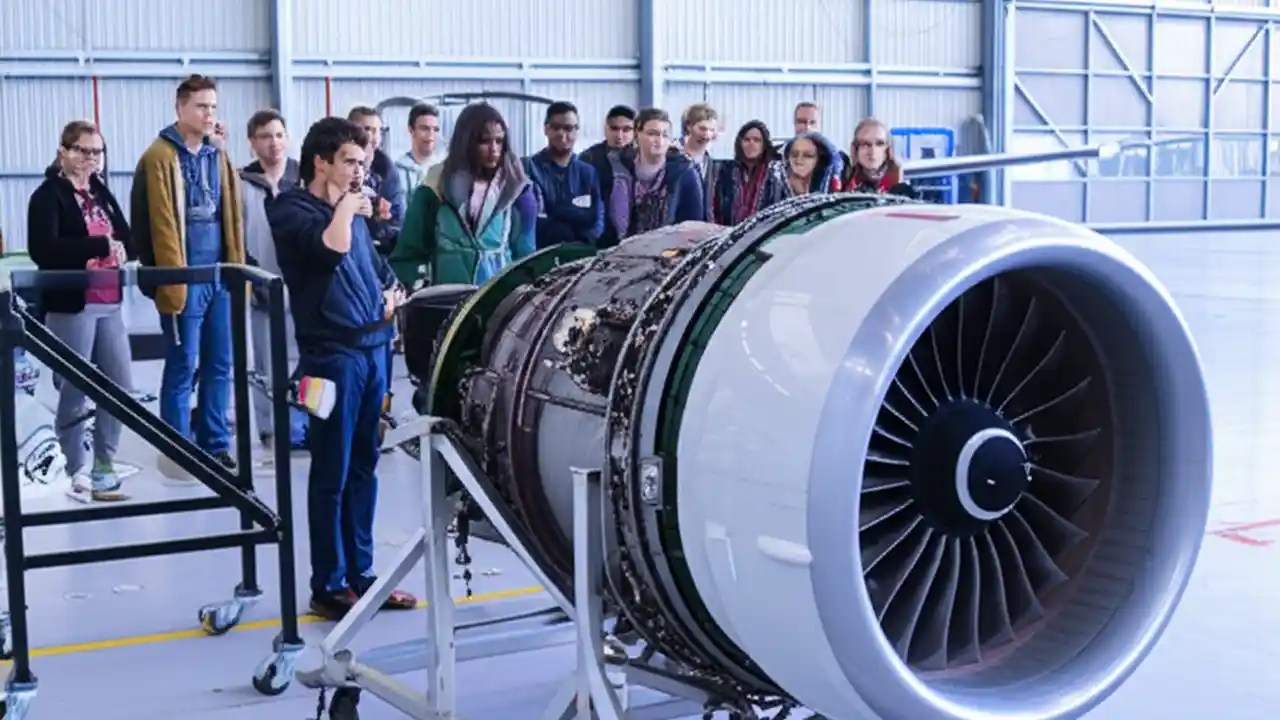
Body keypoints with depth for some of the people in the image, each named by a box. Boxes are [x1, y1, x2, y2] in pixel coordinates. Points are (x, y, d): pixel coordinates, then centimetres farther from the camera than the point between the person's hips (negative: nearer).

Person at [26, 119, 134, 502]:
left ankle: (104, 464, 19)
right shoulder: (48, 195, -5)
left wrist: (120, 250, -6)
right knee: (75, 391, 0)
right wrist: (99, 246, -22)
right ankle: (76, 472, 10)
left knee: (121, 385, 6)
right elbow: (42, 249, -19)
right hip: (71, 305, -7)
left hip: (109, 303, 7)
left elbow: (126, 238, 16)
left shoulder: (101, 193, 16)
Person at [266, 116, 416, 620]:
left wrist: (391, 295, 11)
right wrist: (344, 210, -5)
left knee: (364, 469, 10)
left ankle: (360, 574, 18)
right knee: (331, 474, -2)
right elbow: (330, 250, -22)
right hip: (332, 354, -7)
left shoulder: (354, 210, 19)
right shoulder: (291, 209, -3)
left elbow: (377, 267, 30)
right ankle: (328, 586, 5)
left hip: (373, 348, 7)